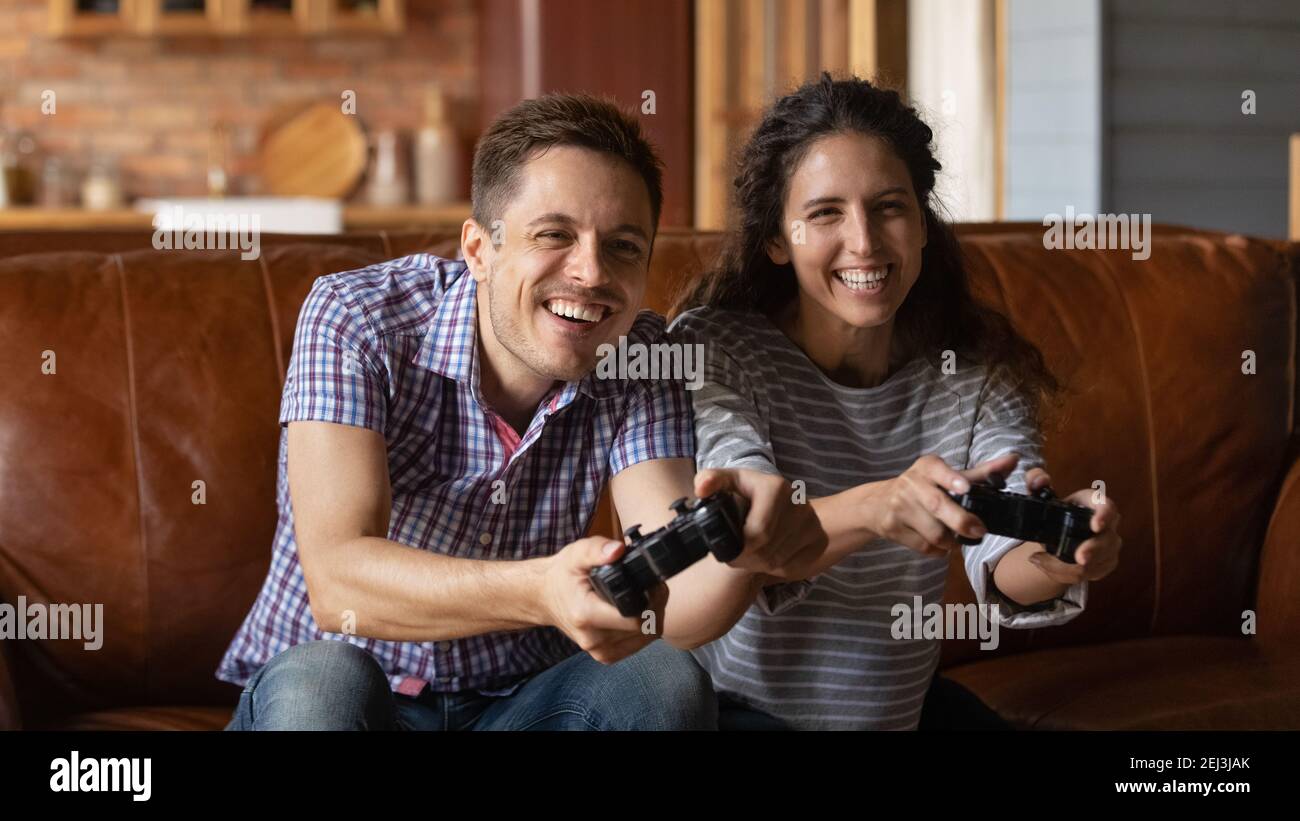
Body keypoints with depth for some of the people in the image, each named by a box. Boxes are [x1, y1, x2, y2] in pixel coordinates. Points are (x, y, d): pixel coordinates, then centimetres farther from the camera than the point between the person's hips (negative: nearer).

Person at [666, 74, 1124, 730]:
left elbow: (1002, 567, -17)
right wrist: (871, 511, -48)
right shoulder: (711, 348, -11)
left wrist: (1052, 560, -41)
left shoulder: (978, 378, -1)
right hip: (734, 701, -3)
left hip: (898, 705, 3)